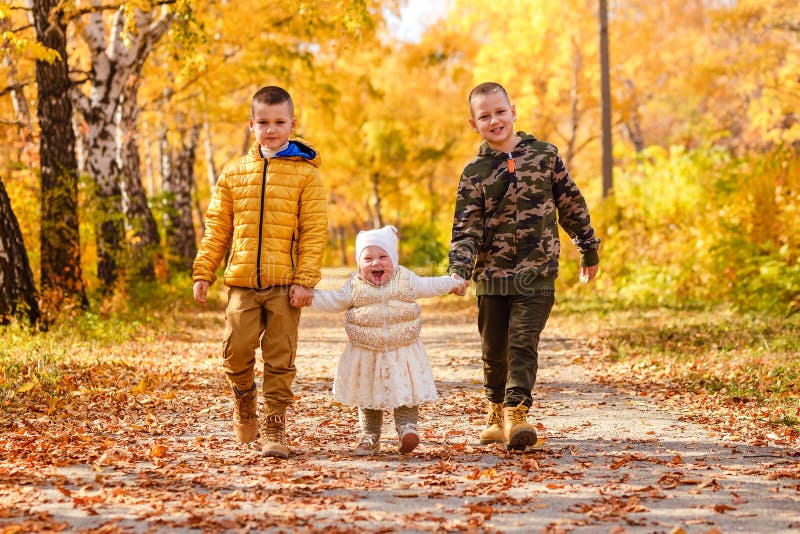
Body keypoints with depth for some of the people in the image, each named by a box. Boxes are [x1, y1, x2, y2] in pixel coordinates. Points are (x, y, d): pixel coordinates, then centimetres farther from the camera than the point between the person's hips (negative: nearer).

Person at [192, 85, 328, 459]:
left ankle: (274, 426, 12)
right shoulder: (233, 173, 10)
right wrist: (203, 273, 5)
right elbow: (216, 228, 12)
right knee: (236, 351, -3)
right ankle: (244, 399, 26)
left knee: (280, 359, 1)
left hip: (285, 284, -2)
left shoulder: (306, 174, 1)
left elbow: (314, 232, -3)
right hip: (241, 281, 2)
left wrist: (306, 280, -11)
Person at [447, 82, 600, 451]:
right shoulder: (474, 172, 2)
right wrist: (458, 270, -17)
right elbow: (465, 228, -2)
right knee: (494, 348, 11)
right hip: (491, 275, 2)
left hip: (536, 273, -2)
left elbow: (571, 205, 11)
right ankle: (497, 413, 28)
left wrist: (589, 251, 17)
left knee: (523, 344, -12)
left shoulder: (544, 155, 3)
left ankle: (516, 413, -14)